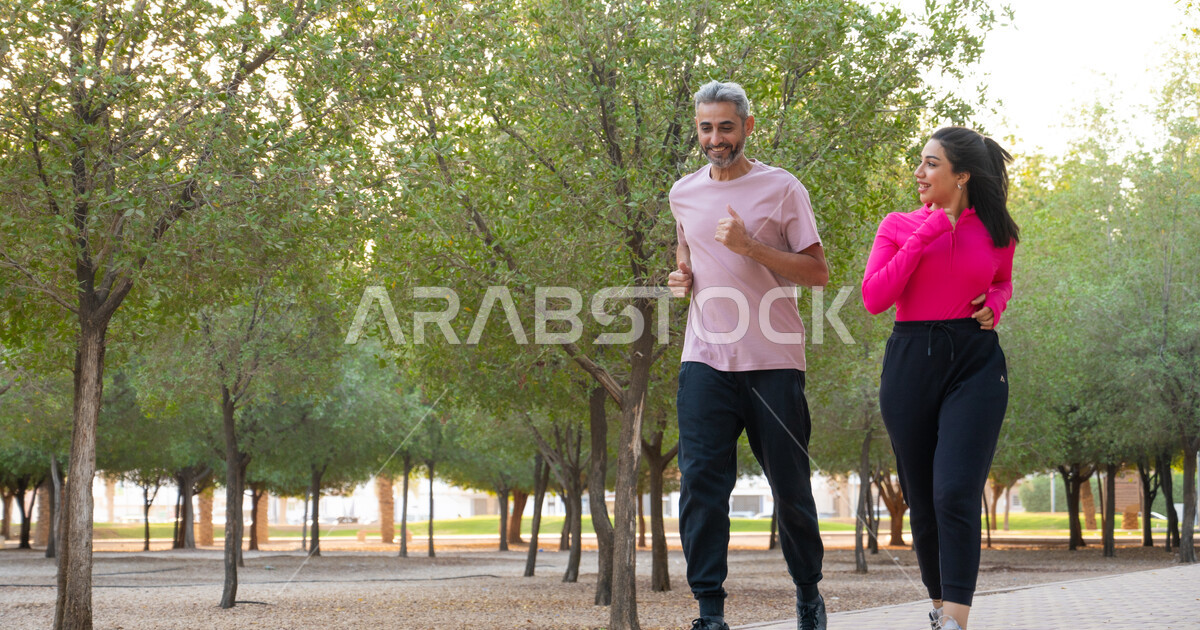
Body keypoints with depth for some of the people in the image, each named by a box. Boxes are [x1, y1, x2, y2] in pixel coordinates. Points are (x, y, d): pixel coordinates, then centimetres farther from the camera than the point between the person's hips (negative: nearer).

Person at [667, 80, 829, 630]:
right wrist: (683, 276, 8)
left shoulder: (781, 188, 0)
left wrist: (749, 245, -15)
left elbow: (818, 272, -4)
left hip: (774, 360, -3)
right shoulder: (684, 193, 13)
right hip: (705, 358, 3)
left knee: (790, 487, 4)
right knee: (700, 481, -9)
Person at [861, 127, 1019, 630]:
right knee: (922, 500, 8)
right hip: (911, 362, 1)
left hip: (975, 365, -1)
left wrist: (994, 304, 3)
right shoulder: (899, 226, 4)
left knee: (956, 494, -16)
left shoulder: (995, 233, 7)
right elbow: (874, 298, -8)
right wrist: (925, 233, -9)